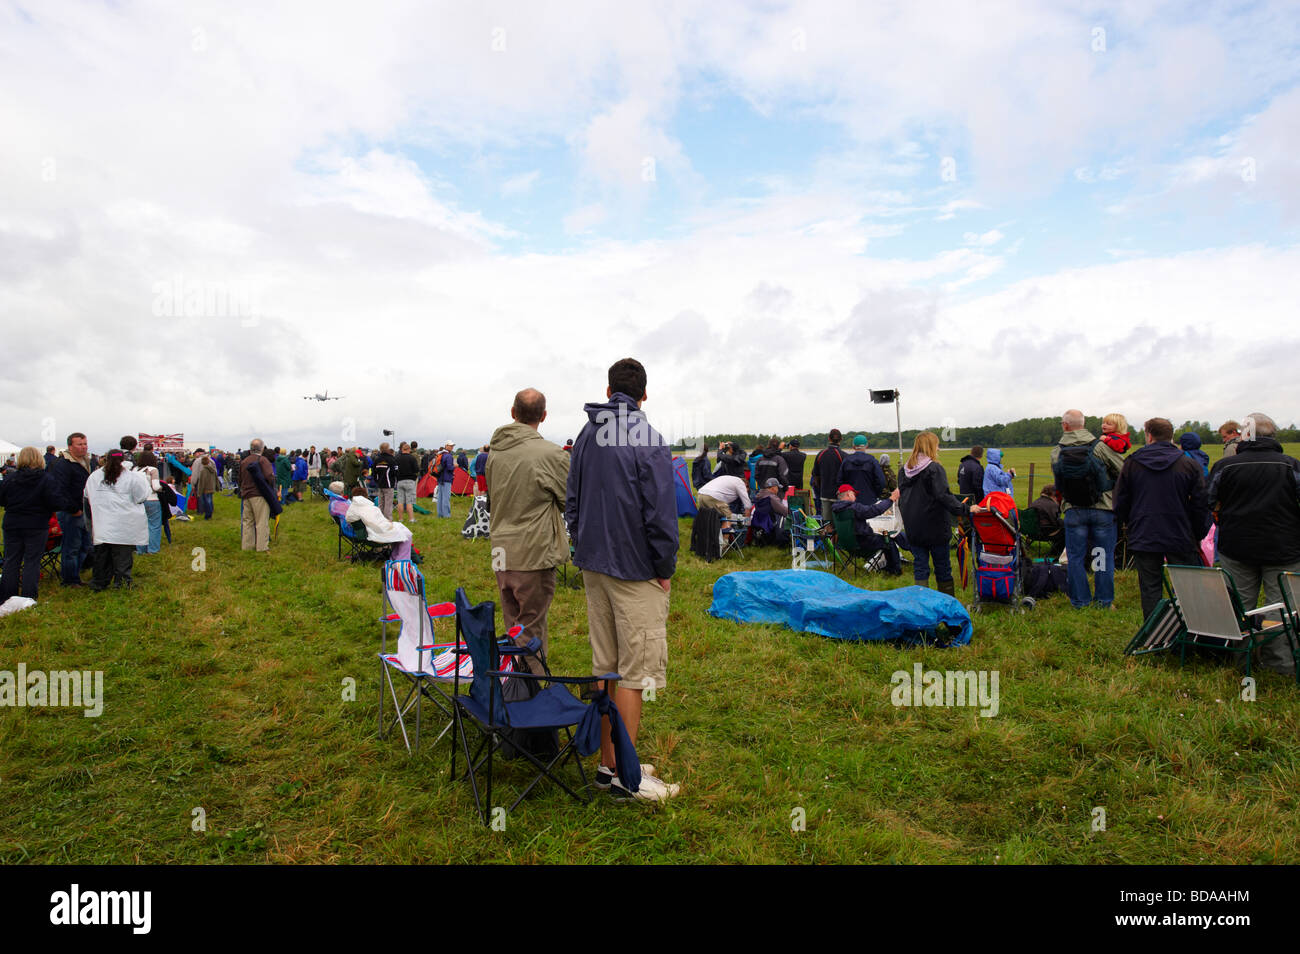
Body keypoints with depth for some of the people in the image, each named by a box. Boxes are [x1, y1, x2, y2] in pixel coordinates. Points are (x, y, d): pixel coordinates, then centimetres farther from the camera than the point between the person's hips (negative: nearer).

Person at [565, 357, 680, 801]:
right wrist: (666, 569, -6)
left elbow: (572, 501, 15)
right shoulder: (648, 439, -13)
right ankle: (625, 775, 10)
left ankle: (607, 763, 23)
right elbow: (661, 511, -16)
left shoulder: (586, 435, 9)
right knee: (634, 672, 1)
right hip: (635, 569, -7)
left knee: (603, 667, 14)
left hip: (594, 565, 7)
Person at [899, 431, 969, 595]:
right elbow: (944, 496, -22)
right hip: (934, 528, -5)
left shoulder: (904, 470, 5)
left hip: (913, 528, 5)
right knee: (942, 566, 9)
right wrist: (965, 509, -21)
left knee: (919, 565, 9)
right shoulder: (934, 469, -14)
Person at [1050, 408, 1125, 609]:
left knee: (1075, 557, 9)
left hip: (1074, 511, 1)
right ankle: (1105, 601, 15)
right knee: (1104, 555, 9)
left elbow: (1059, 485, 4)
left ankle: (1080, 600, 13)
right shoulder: (1099, 447, -9)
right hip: (1103, 509, -1)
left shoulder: (1056, 452, -3)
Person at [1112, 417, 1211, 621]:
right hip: (1180, 539, 0)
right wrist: (1199, 534, 9)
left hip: (1143, 539, 0)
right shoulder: (1189, 464, -1)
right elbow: (1201, 505, 0)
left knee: (1150, 589, 5)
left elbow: (1120, 504, 4)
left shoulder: (1131, 464, 0)